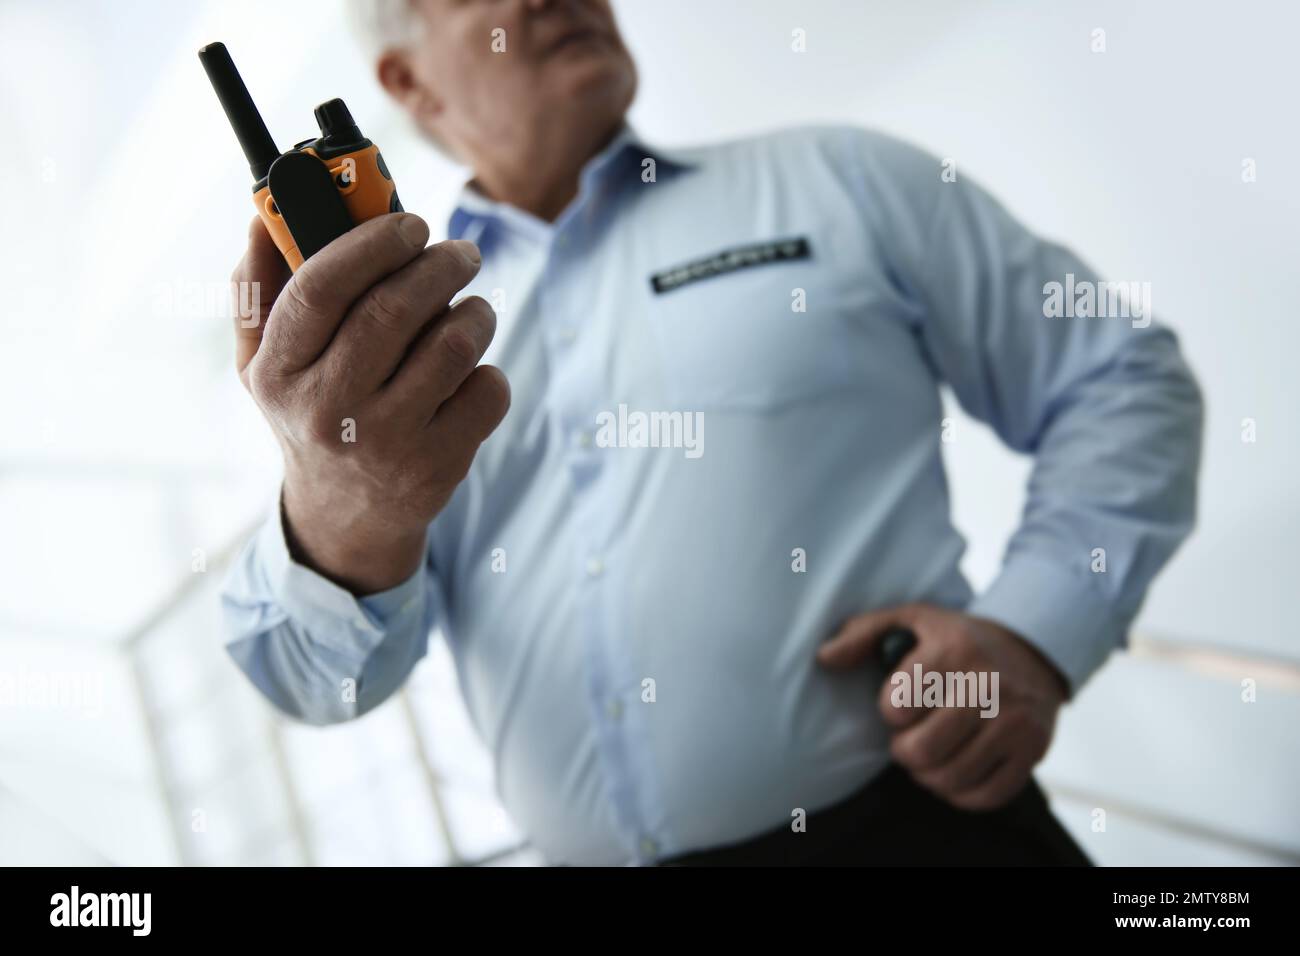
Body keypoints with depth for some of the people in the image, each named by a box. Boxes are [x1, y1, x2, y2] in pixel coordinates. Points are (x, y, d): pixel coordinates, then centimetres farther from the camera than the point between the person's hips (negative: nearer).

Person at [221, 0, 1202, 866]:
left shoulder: (838, 182, 3)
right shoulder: (398, 341, 7)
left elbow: (1123, 376, 5)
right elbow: (322, 675, -4)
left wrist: (1030, 634, -12)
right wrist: (348, 525, -28)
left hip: (910, 824, -1)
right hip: (585, 851, 2)